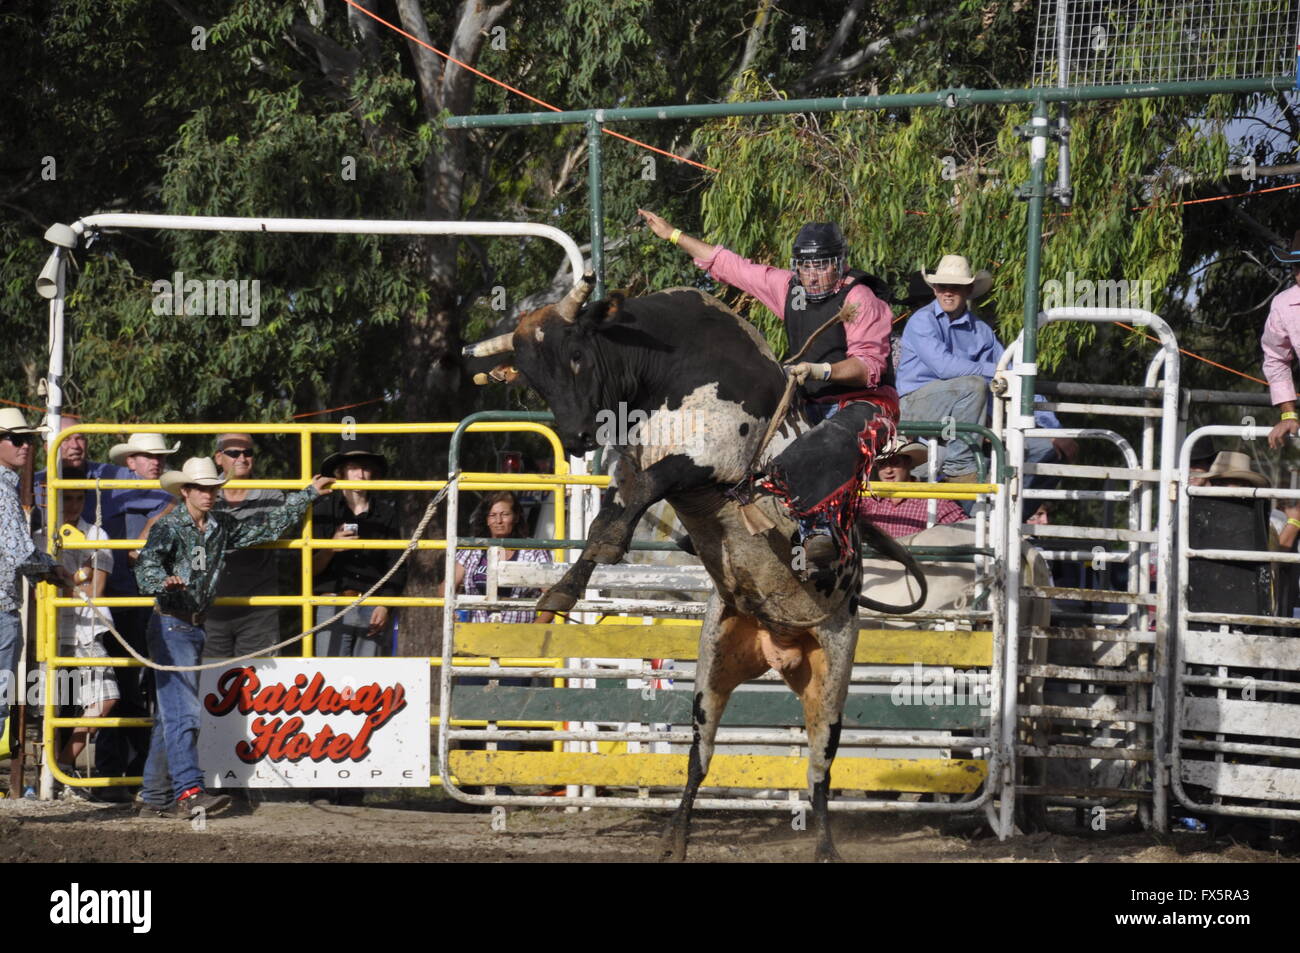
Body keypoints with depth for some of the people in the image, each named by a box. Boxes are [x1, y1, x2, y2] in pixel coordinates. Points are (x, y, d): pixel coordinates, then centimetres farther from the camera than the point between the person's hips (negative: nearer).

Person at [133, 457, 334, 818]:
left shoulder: (222, 527, 10)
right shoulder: (168, 527, -9)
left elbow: (269, 525, 20)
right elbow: (146, 567, -25)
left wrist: (309, 494, 24)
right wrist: (165, 581, -47)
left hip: (196, 626, 7)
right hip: (170, 625, -7)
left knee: (171, 714, 10)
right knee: (182, 711, -16)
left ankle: (155, 796, 13)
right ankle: (188, 792, -23)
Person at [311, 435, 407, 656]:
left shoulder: (386, 511, 9)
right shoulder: (324, 511, 7)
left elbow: (397, 567, 8)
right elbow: (310, 568, 5)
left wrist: (385, 607, -4)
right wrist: (331, 549, -14)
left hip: (375, 610, 1)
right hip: (333, 606, -1)